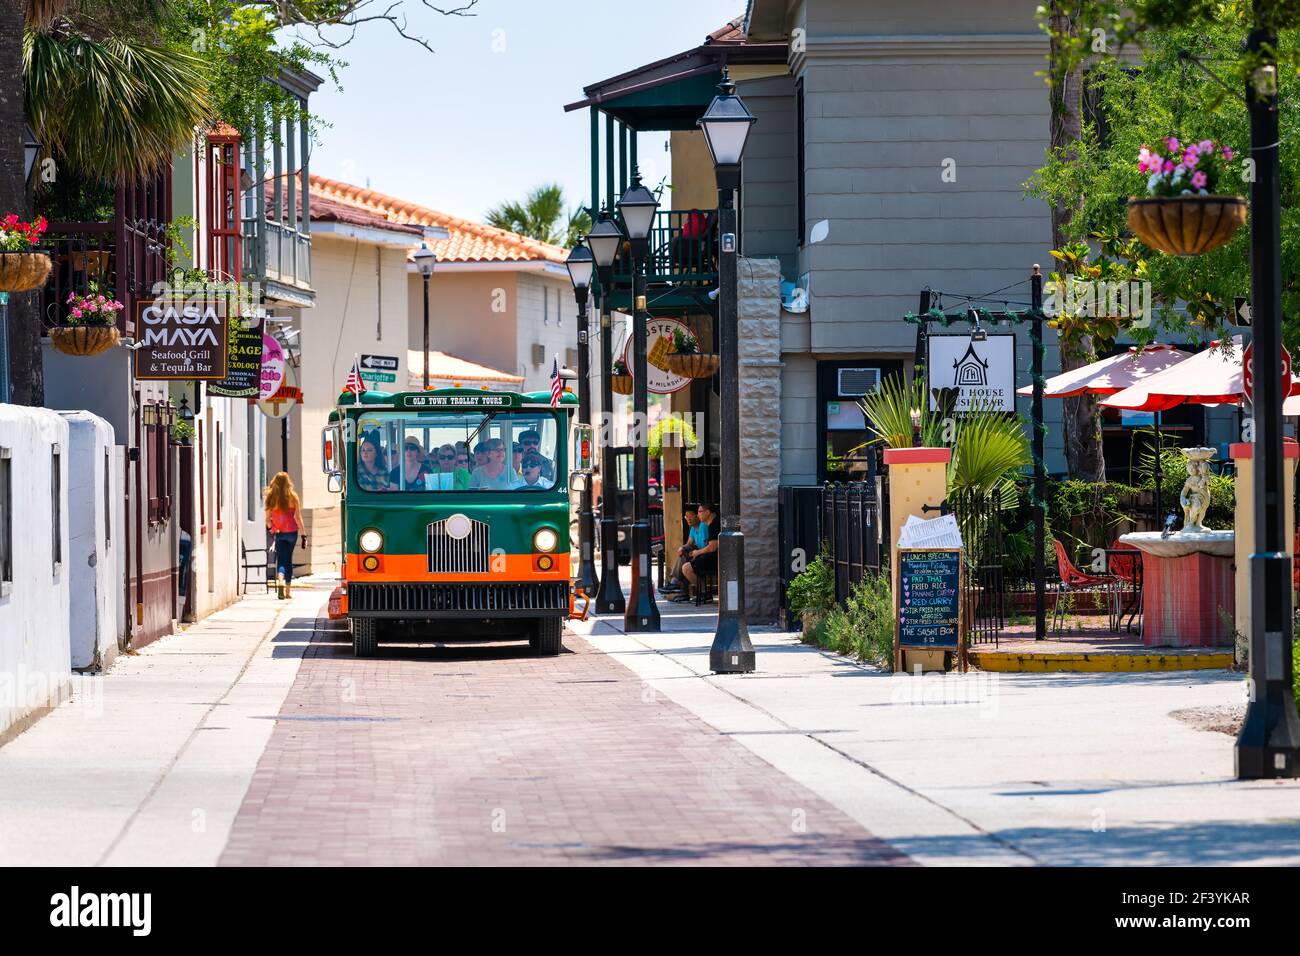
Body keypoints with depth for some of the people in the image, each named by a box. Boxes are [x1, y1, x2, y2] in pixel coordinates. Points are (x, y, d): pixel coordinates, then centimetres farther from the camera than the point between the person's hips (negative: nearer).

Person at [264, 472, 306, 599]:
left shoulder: (270, 497, -2)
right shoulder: (292, 496, -4)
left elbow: (268, 517, 5)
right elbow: (298, 517, -4)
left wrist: (269, 527, 27)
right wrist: (303, 534, 1)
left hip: (278, 532, 0)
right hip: (291, 531, 1)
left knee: (281, 559, 0)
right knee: (288, 560, 13)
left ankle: (280, 580, -30)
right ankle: (287, 591, 16)